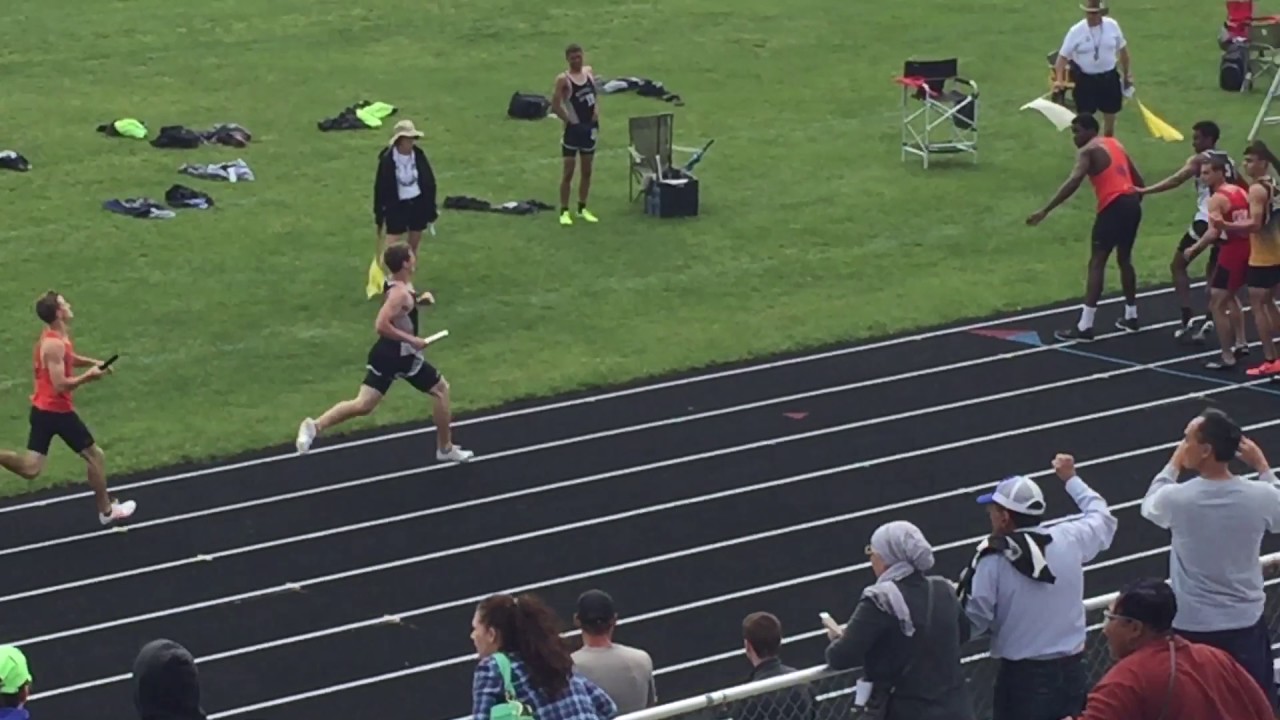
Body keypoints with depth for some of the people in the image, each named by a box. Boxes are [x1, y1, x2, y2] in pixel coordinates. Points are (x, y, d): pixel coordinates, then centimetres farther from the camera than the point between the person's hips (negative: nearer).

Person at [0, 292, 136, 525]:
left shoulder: (55, 337, 8)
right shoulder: (54, 344, -22)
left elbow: (67, 359, 29)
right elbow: (60, 385, -26)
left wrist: (93, 362, 13)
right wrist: (88, 376, -15)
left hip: (42, 409, 9)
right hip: (57, 411, -9)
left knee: (30, 469, 4)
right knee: (95, 456, 10)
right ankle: (107, 511, 21)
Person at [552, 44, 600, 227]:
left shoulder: (589, 71, 5)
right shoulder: (563, 79, -13)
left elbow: (596, 92, 17)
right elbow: (555, 105, -16)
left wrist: (597, 109, -1)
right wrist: (569, 121, -13)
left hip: (590, 127, 6)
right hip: (574, 128, -6)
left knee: (587, 170, 12)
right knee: (568, 171, -3)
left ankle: (582, 208, 22)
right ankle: (564, 211, 3)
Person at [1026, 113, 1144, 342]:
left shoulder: (1088, 151, -2)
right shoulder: (1115, 144, 23)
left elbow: (1074, 182, -18)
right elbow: (1138, 181, 24)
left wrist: (1045, 210, -22)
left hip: (1114, 206, -8)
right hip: (1132, 203, 8)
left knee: (1097, 263, -6)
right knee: (1124, 259, 25)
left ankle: (1085, 327, -11)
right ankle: (1131, 317, 35)